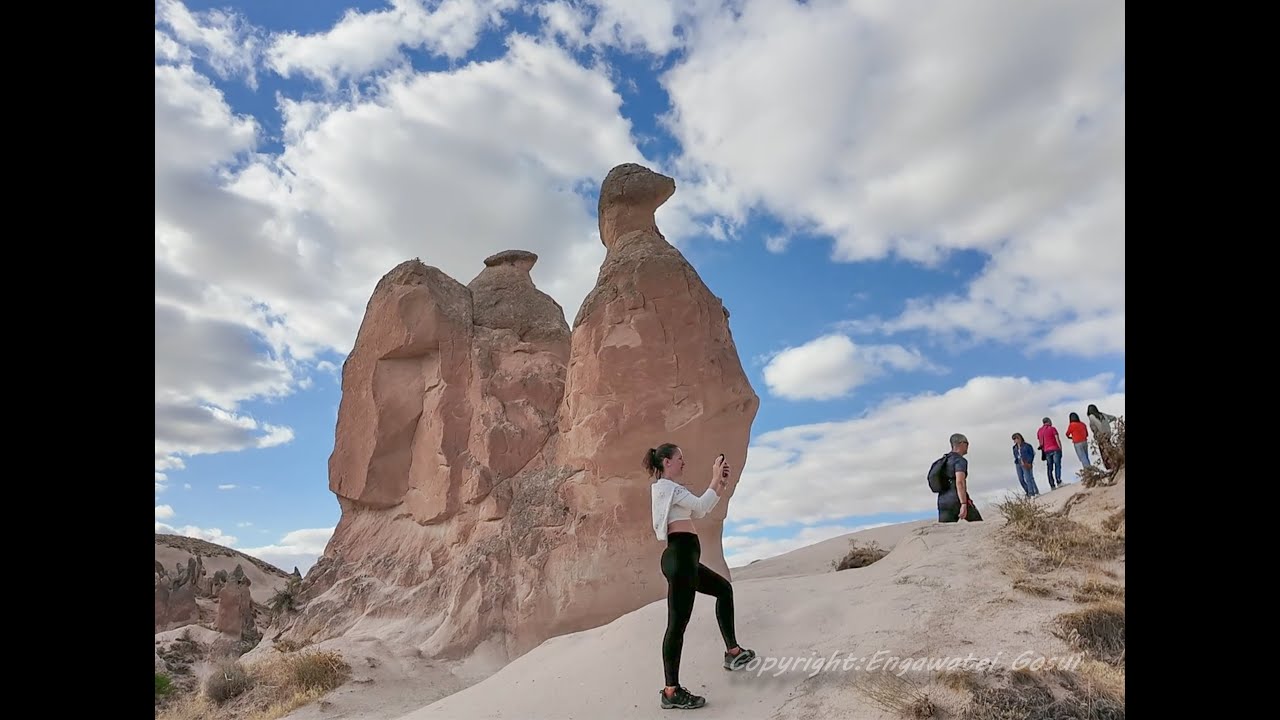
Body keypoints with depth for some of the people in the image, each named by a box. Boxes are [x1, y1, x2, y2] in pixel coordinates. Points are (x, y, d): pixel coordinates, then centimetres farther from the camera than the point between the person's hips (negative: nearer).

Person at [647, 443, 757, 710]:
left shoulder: (668, 488, 23)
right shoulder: (666, 486, -7)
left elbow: (701, 510, 22)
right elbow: (701, 507, -14)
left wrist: (722, 485, 15)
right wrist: (715, 479, -4)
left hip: (683, 558, 11)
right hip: (680, 555, -11)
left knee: (724, 589, 24)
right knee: (678, 623, -9)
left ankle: (733, 652, 29)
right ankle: (671, 691, -6)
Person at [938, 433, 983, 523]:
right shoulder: (960, 460, -8)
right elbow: (959, 482, -22)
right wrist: (964, 504, -27)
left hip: (943, 501, 7)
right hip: (957, 500, -7)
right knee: (979, 525, 13)